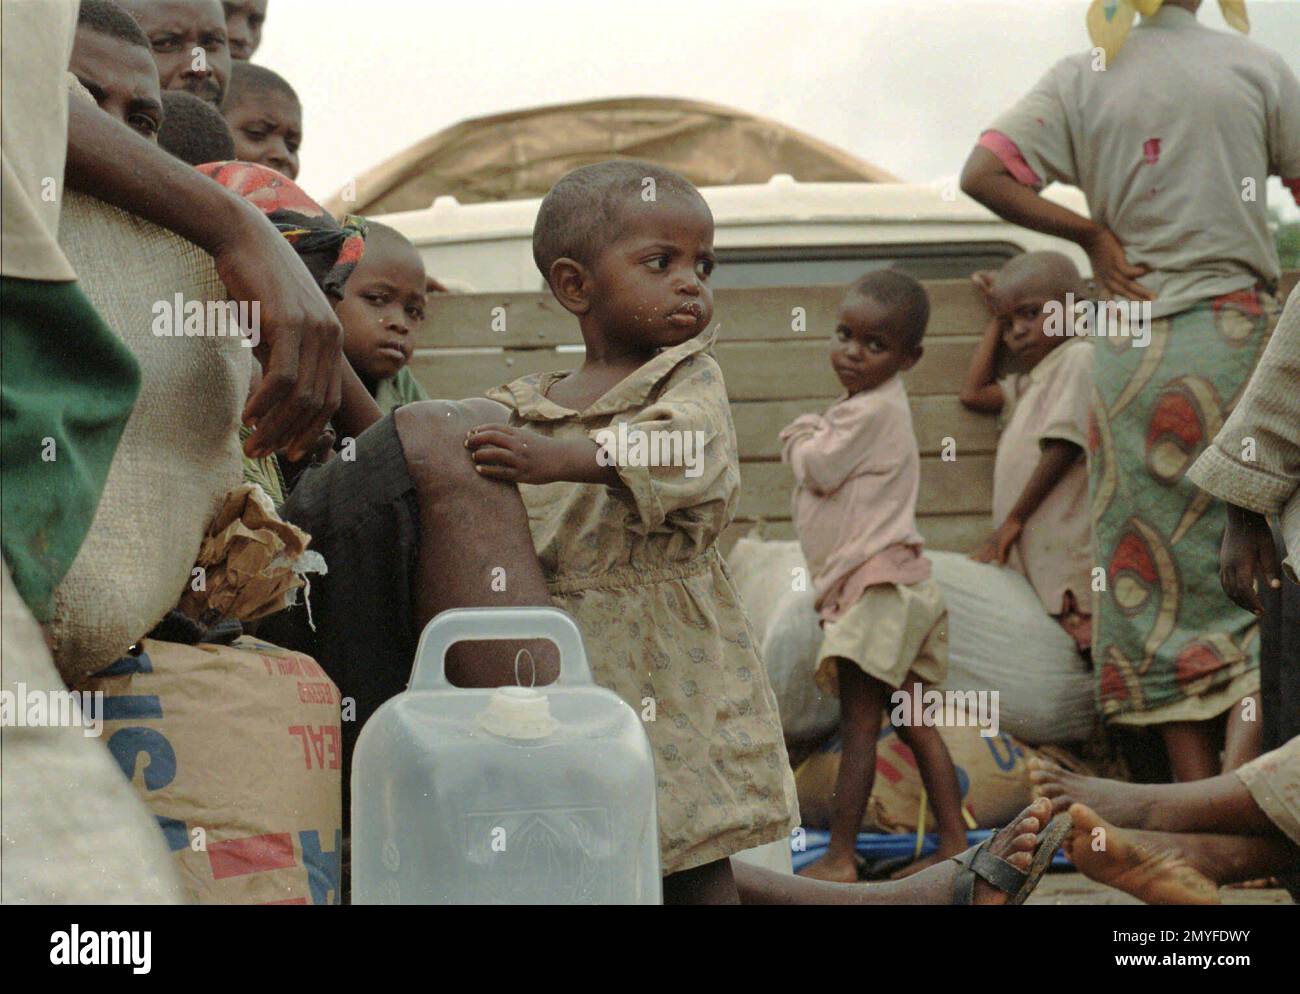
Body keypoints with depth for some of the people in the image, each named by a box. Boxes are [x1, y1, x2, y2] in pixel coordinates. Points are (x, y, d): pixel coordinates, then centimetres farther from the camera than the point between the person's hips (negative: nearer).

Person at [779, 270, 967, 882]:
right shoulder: (876, 408, 16)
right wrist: (808, 441, 2)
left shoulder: (871, 411, -15)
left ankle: (840, 858, -7)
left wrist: (800, 437, 3)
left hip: (875, 588, -10)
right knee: (914, 724, 11)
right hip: (896, 584, 11)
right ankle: (954, 842, 14)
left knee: (858, 726, -8)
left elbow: (819, 470, -15)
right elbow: (827, 476, 20)